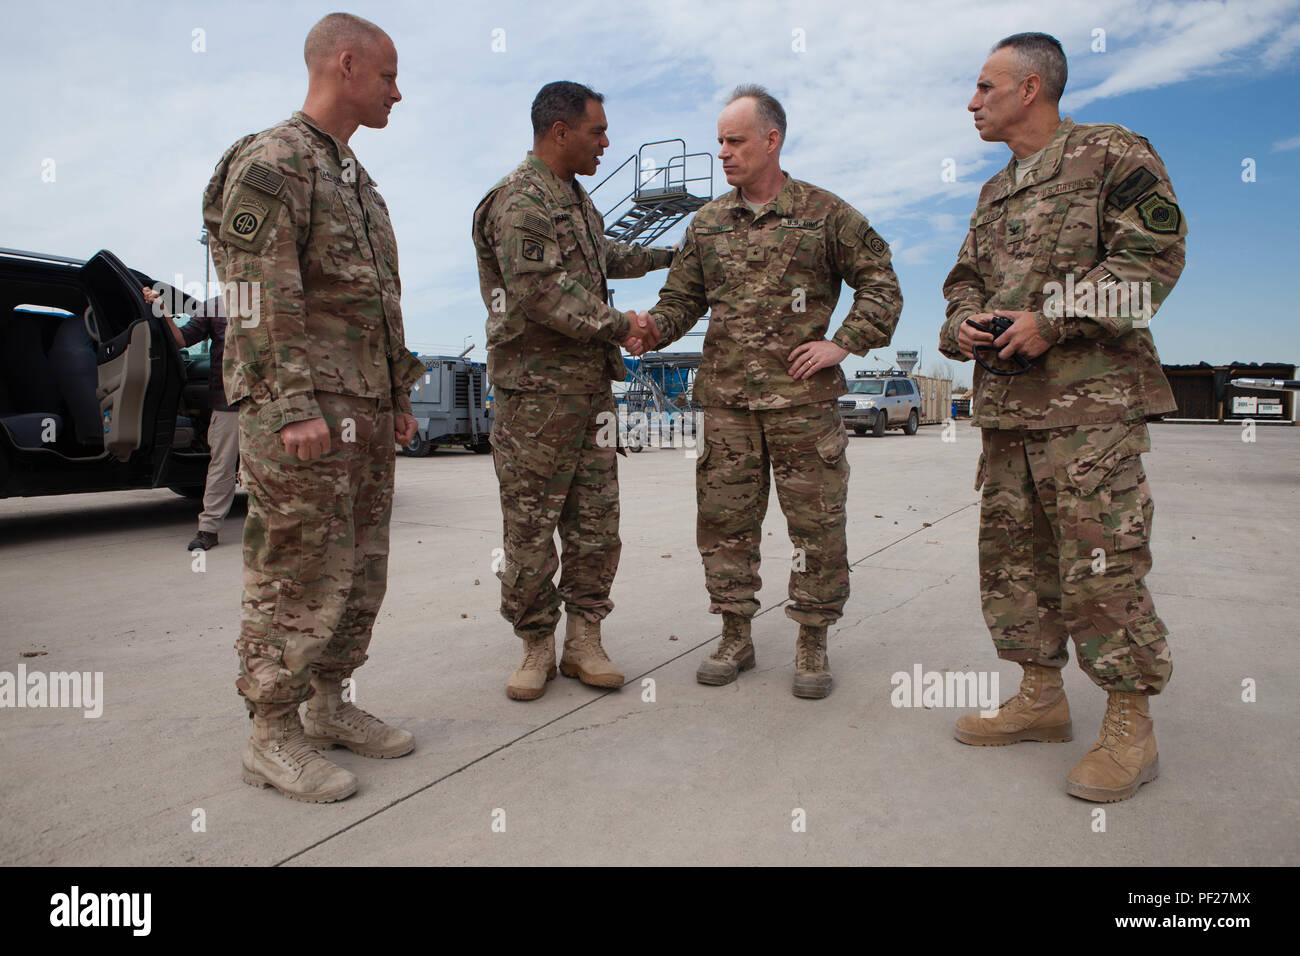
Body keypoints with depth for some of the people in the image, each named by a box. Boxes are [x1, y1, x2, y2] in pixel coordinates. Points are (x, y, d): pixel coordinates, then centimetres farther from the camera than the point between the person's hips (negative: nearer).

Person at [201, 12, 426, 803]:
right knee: (300, 576, -4)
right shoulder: (270, 165, -7)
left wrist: (397, 397, 18)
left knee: (361, 571, 12)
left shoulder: (358, 180, 21)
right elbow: (259, 300, -15)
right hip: (304, 415, -9)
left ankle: (332, 705, 26)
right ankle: (274, 736, 10)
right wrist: (294, 408, -22)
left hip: (367, 412, 9)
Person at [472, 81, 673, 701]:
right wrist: (619, 325, -11)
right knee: (531, 527, -1)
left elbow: (602, 257, 38)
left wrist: (668, 255, 43)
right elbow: (542, 295, -20)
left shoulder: (574, 198, 21)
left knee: (595, 522, 7)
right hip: (538, 388, -9)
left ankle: (584, 641, 17)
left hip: (592, 384, 9)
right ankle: (536, 646, 13)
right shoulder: (521, 201, -10)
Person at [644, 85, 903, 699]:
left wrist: (844, 343, -6)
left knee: (815, 523, 1)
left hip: (803, 399, -3)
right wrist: (653, 327, -7)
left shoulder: (824, 213, 3)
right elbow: (683, 297, 15)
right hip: (725, 400, 3)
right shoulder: (707, 223, 14)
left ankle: (813, 645, 16)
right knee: (724, 520, 5)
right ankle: (735, 638, 20)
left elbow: (880, 284, 6)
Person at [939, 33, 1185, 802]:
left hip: (1091, 403, -8)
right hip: (1006, 405, 8)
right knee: (1012, 557, 10)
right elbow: (965, 278, 25)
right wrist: (963, 324, 2)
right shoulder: (996, 194, 22)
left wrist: (1052, 320, -17)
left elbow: (1156, 255, -10)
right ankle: (1043, 698, 24)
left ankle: (1131, 728, 9)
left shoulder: (1110, 155, -1)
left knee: (1102, 565, -5)